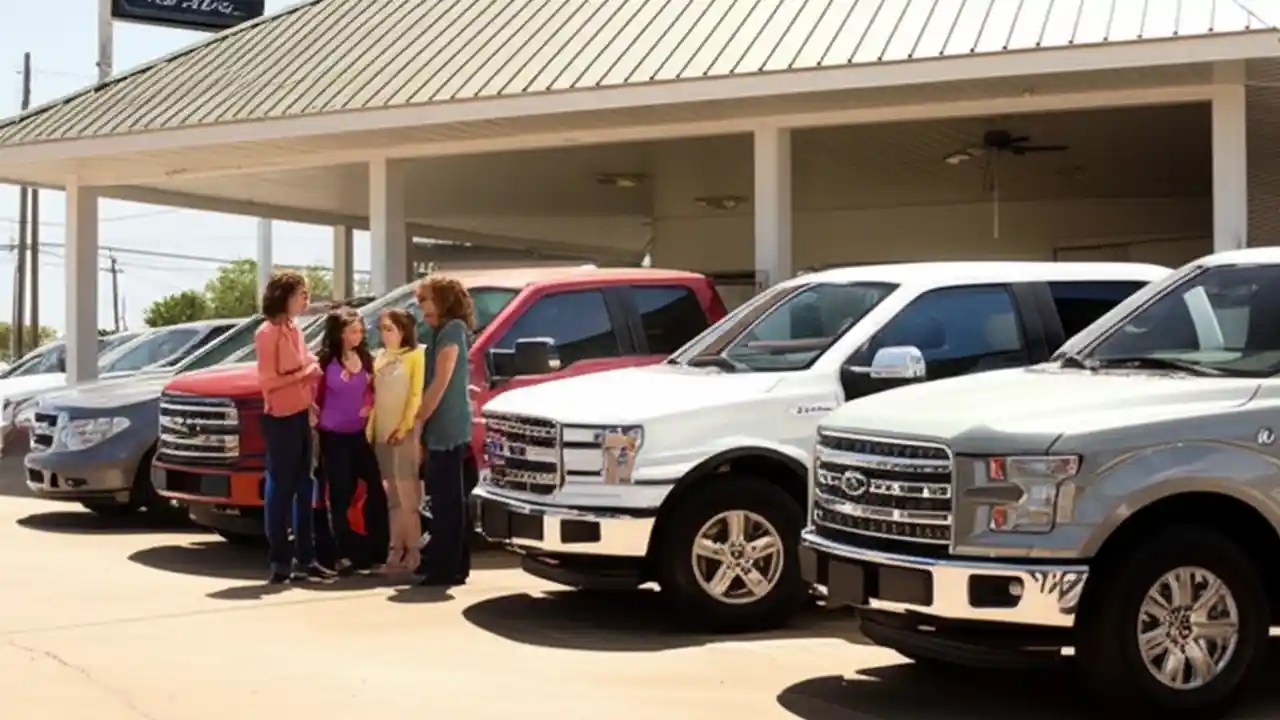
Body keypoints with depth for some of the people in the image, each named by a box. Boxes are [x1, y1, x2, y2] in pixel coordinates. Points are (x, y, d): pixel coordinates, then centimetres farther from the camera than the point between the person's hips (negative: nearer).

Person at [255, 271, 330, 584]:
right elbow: (267, 381, -17)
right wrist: (305, 374, -16)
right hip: (280, 418, -8)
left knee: (304, 487, 11)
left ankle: (304, 557, 17)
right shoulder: (268, 333, -11)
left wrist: (313, 381, 2)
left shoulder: (294, 329, 14)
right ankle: (280, 562, 3)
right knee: (281, 488, -3)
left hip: (301, 415, 8)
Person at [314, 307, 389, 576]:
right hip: (334, 436, -4)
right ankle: (346, 555, 7)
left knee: (375, 489, -2)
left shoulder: (366, 359, 7)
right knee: (340, 495, 1)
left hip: (360, 434, 4)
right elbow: (316, 396, -6)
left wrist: (370, 407, 0)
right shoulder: (326, 360, -9)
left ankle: (376, 552, 5)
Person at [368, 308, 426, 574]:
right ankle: (397, 547, 12)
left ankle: (413, 549, -2)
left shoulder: (415, 355, -4)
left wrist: (404, 427, -16)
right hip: (382, 432, 6)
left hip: (405, 431, -6)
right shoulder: (380, 357, 15)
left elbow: (416, 395, -10)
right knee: (393, 495, 9)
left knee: (408, 493, -5)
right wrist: (370, 428, 5)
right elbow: (376, 397, 14)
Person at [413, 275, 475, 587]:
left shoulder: (452, 330, -11)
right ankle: (453, 563, 20)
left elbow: (440, 383, -17)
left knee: (446, 498, -8)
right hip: (445, 426, 10)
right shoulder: (444, 331, 18)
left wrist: (419, 420, -12)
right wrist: (424, 420, 11)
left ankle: (447, 568, -5)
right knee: (447, 496, 13)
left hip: (446, 426, -10)